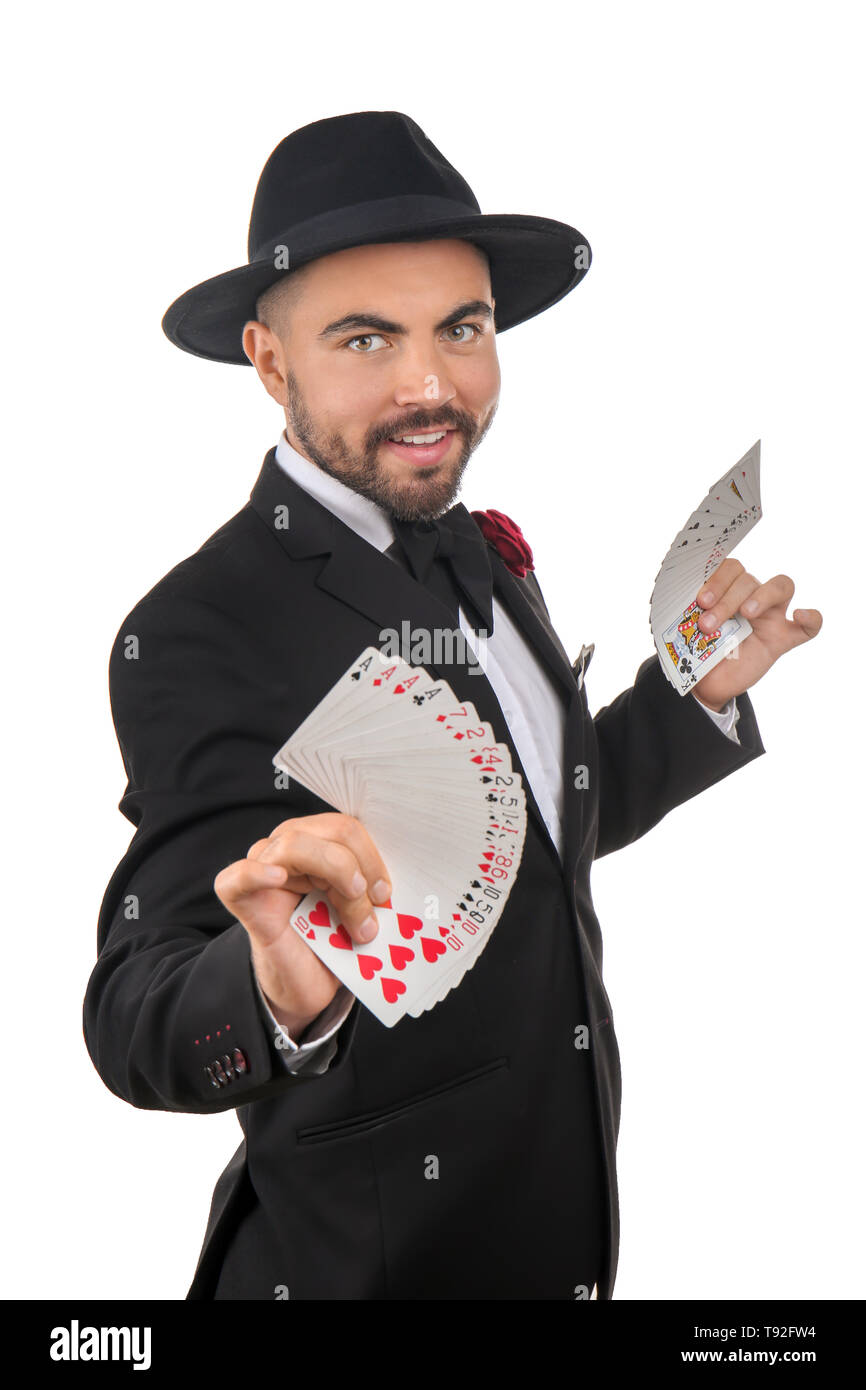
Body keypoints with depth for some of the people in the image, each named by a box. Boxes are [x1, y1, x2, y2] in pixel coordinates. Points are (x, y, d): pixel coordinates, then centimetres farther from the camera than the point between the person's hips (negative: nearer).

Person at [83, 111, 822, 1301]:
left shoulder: (482, 555, 2)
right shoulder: (202, 632, -22)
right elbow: (137, 1025, -29)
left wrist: (696, 697, 1)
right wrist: (275, 993, -49)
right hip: (375, 1257, -7)